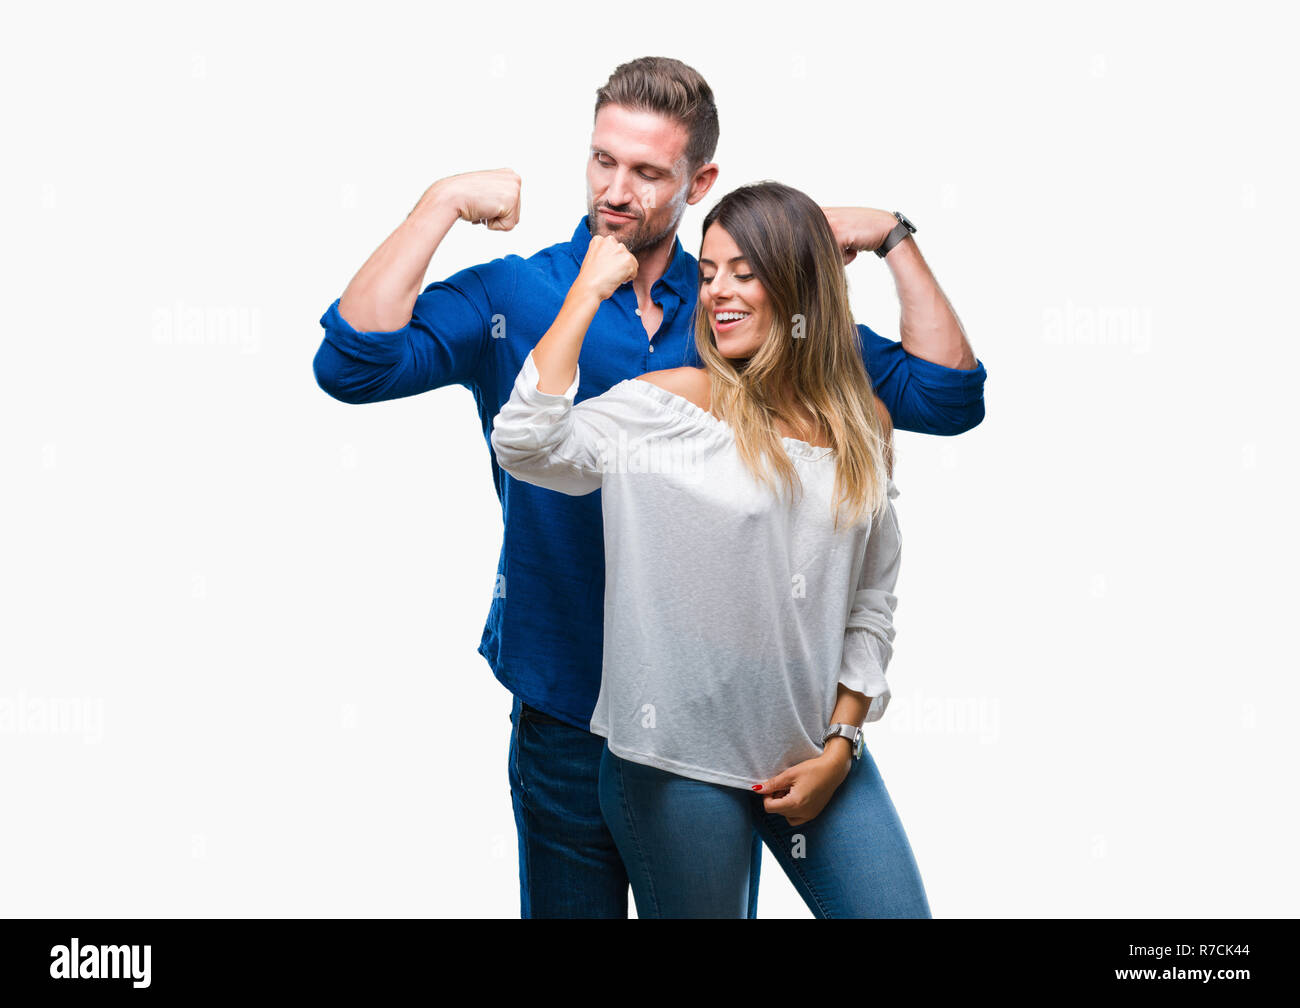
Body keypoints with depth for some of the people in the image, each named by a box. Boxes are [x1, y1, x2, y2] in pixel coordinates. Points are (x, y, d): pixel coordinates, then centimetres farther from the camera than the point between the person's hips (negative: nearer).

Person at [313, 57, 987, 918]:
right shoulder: (511, 298, -5)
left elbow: (947, 399, 1)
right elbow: (352, 363, -21)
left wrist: (892, 238, -6)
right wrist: (445, 201, -19)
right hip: (568, 722, -2)